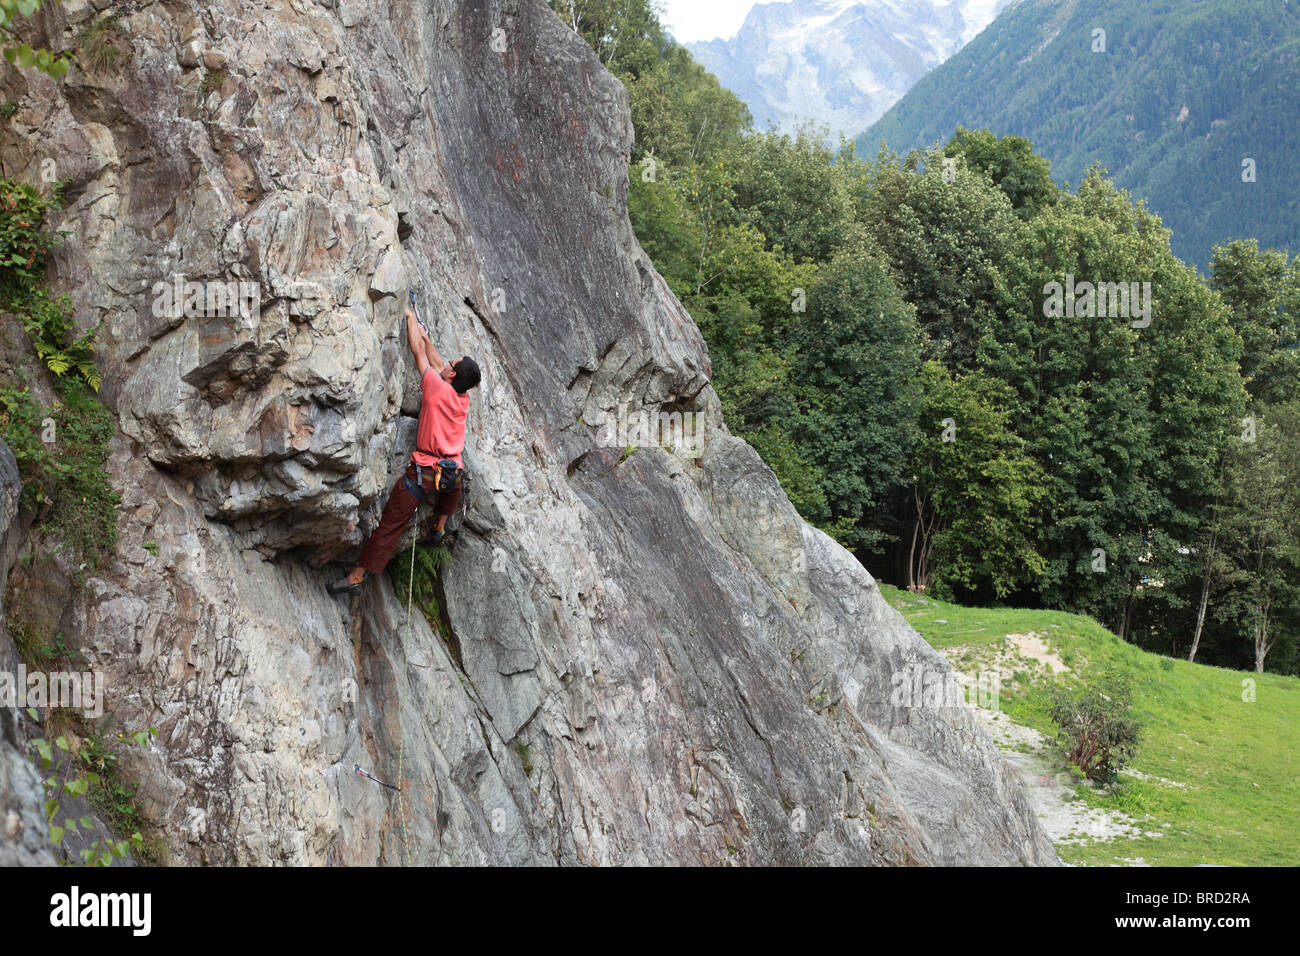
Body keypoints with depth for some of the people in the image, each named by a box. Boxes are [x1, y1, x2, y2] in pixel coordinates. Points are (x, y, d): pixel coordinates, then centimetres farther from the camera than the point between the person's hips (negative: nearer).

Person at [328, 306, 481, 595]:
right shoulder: (463, 398, 5)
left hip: (424, 472, -5)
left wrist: (411, 319, 15)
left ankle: (357, 575, 0)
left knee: (391, 522, -2)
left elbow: (419, 351, 0)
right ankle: (440, 527, 44)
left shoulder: (437, 387, -11)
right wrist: (424, 334, 31)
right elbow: (437, 363, 21)